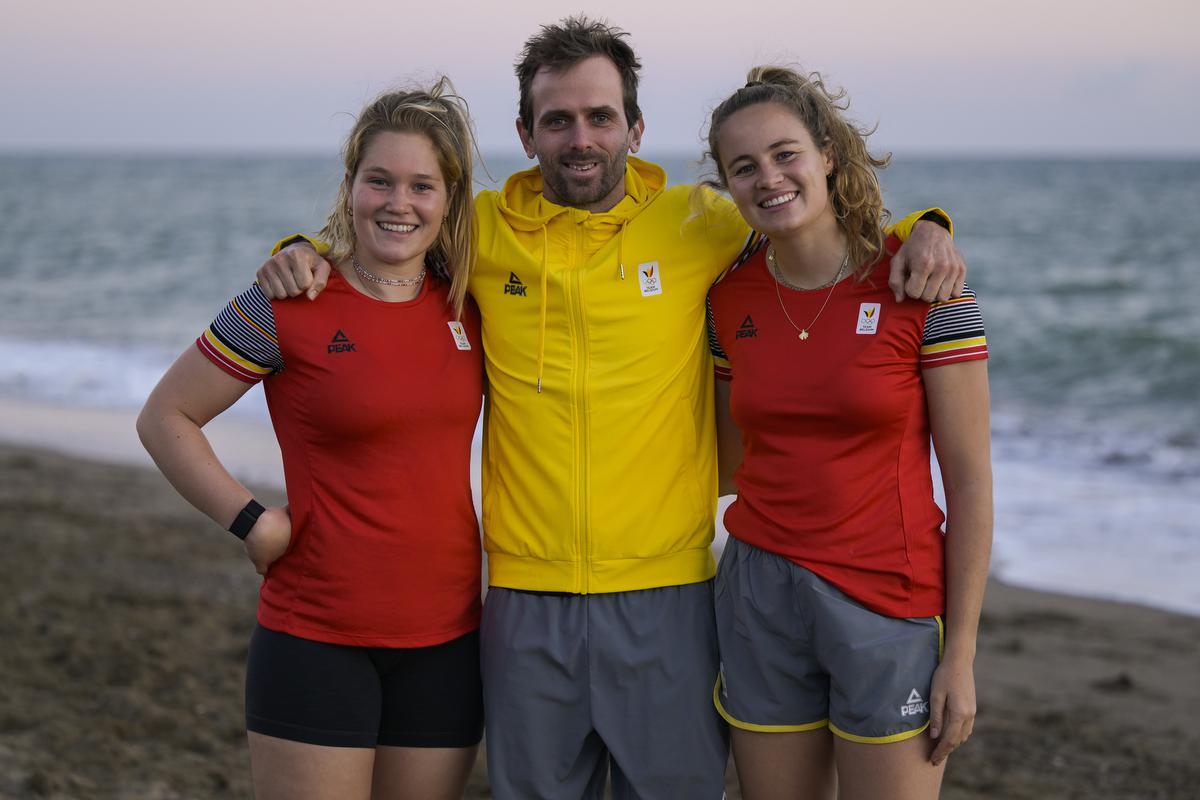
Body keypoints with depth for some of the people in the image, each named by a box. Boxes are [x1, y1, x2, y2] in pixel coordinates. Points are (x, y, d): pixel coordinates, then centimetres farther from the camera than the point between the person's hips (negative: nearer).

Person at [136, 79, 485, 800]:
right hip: (316, 640, -4)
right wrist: (252, 522, -9)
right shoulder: (287, 307, -9)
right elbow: (166, 419, -1)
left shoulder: (466, 304, 3)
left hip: (445, 641, 4)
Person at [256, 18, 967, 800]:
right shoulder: (483, 230, 3)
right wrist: (305, 254, 0)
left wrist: (920, 229, -5)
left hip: (667, 595, -1)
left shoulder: (701, 225, 0)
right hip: (526, 598, 1)